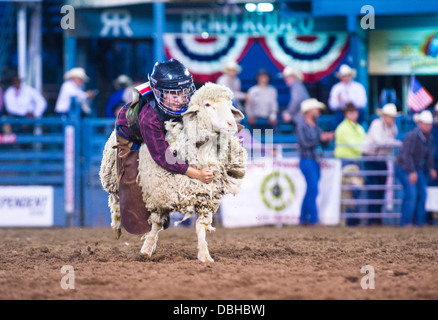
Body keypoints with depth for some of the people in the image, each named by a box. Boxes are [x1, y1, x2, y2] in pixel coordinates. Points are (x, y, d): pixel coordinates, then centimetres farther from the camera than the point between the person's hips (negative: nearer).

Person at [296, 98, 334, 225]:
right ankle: (313, 219, -11)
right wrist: (321, 138, -19)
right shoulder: (302, 125, -10)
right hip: (307, 161, -9)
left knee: (311, 190, 10)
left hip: (315, 160, 9)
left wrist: (328, 137, -2)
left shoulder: (315, 125, 14)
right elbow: (305, 143, -20)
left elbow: (322, 142, 18)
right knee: (313, 189, -12)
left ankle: (304, 218, 16)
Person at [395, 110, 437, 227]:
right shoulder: (412, 136, -23)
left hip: (417, 168, 8)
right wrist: (412, 172, -27)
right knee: (411, 193, -17)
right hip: (404, 168, -8)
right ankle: (405, 222, -10)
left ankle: (419, 222, 11)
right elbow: (406, 155, -25)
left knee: (422, 193, 2)